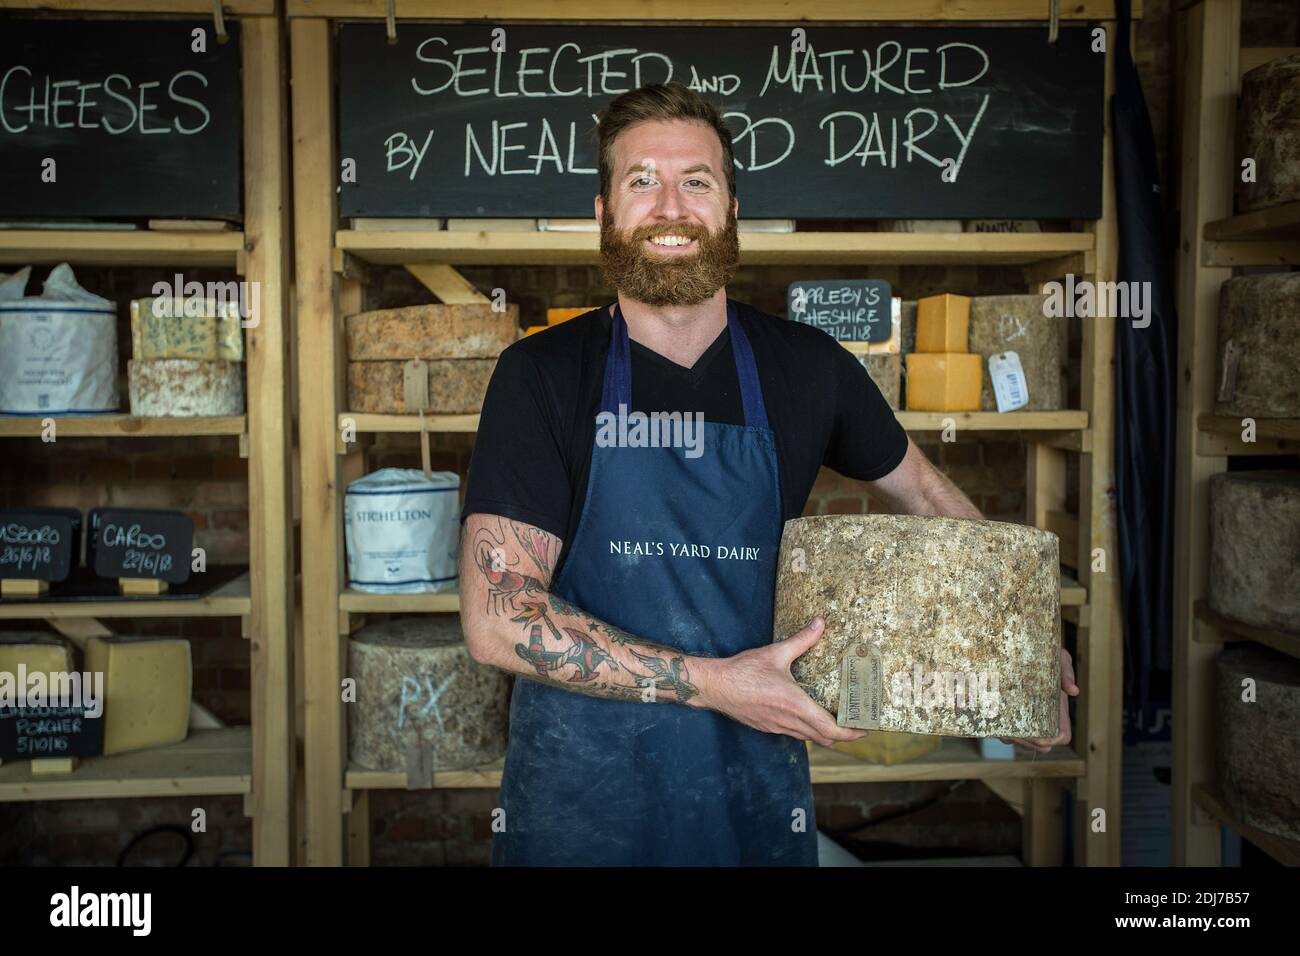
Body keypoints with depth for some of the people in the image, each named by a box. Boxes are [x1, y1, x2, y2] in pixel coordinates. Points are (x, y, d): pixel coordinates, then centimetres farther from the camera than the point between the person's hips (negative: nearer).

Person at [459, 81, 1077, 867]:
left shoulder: (809, 368, -2)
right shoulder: (541, 376, -10)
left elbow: (926, 493, 15)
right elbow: (497, 617, -17)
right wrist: (709, 683, -22)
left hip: (753, 787, 3)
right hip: (580, 792, -2)